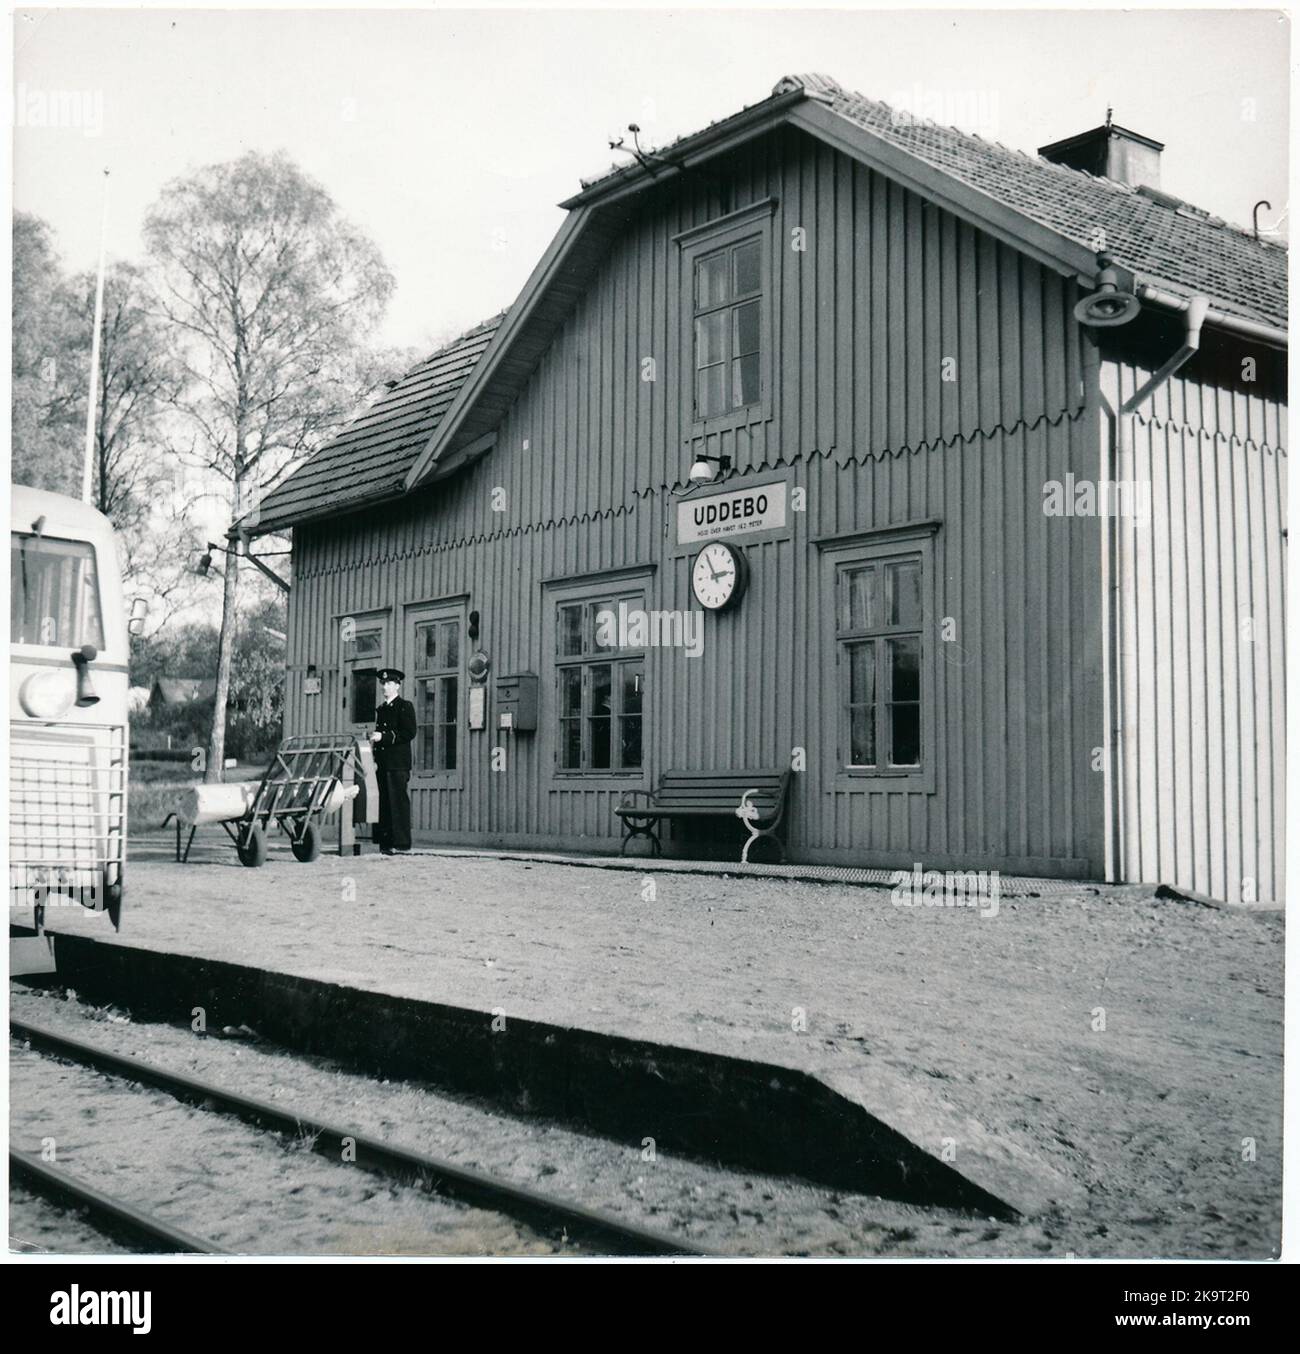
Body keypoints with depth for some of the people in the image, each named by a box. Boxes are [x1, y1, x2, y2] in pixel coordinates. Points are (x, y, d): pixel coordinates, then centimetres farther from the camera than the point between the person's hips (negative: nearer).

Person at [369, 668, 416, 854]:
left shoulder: (405, 707, -1)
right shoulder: (380, 709, 21)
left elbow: (409, 733, -10)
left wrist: (383, 736, -16)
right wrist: (375, 760, 13)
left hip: (398, 763, -7)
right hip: (382, 763, 7)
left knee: (398, 801, -8)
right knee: (383, 802, 4)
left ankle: (401, 842, -8)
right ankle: (385, 841, 6)